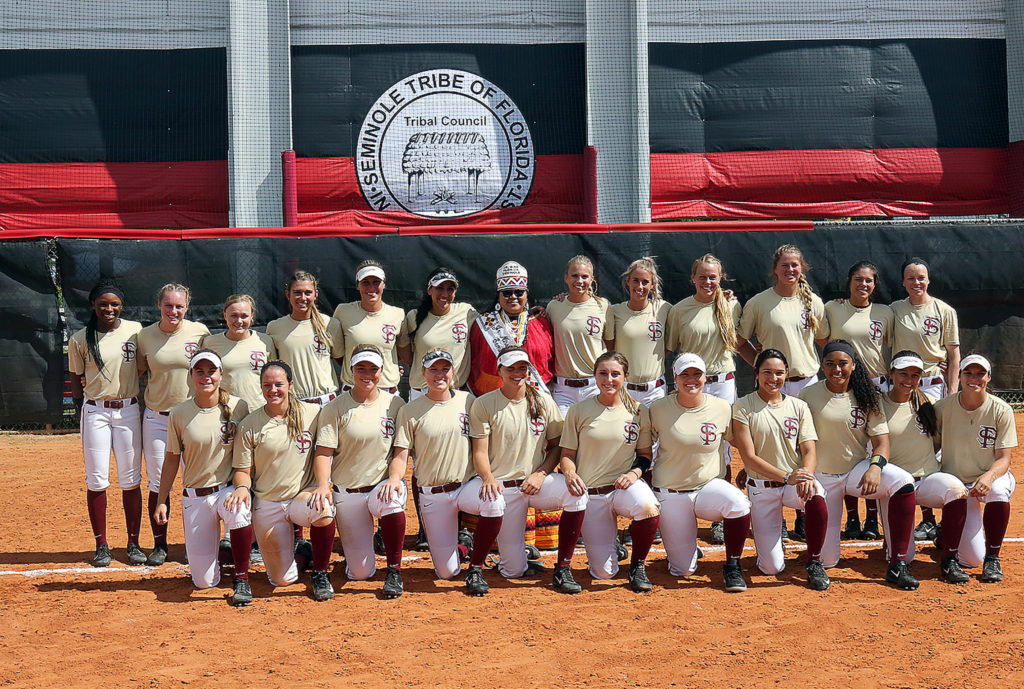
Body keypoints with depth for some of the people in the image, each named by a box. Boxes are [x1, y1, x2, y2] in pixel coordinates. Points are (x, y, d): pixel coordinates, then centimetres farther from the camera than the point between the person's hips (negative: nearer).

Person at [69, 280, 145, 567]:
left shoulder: (135, 330, 1)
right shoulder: (79, 339, 0)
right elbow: (76, 382, 7)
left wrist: (143, 403, 6)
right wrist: (83, 413, 2)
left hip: (129, 411, 1)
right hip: (95, 412, 0)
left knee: (131, 480, 4)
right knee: (96, 481, 1)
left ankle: (133, 543, 14)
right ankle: (101, 545, 12)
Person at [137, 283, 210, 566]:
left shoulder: (200, 331, -3)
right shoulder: (145, 336, 1)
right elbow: (139, 371, 14)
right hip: (157, 418, 1)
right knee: (157, 483, 4)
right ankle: (159, 545, 17)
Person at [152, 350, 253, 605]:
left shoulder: (238, 407, -5)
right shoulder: (178, 414, -2)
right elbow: (172, 459, 7)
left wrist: (242, 486, -17)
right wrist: (161, 501, 4)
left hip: (229, 487, -1)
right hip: (195, 496, 1)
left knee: (238, 510, -40)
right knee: (204, 581, -3)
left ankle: (242, 579, -18)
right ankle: (213, 550, 34)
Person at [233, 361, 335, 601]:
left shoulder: (312, 413, -1)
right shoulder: (248, 425, -2)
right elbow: (243, 470, 2)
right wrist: (243, 488, -20)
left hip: (303, 494, 0)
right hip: (267, 504, 0)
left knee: (324, 512, -37)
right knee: (283, 580, -3)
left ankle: (320, 573, -9)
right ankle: (300, 552, 34)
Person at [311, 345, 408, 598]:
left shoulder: (394, 404, 3)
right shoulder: (335, 408, -2)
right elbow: (323, 453, -7)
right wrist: (322, 485, -23)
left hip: (383, 484, 1)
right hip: (346, 492, 0)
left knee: (392, 501, -38)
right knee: (360, 572, -3)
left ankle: (394, 571, -17)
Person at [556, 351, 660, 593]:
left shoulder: (638, 412, 4)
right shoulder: (578, 411, 1)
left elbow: (645, 453, 10)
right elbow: (567, 454, 3)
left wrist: (635, 472, -12)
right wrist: (569, 472, -19)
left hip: (625, 485, 1)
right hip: (589, 491, -1)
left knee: (648, 507, -36)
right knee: (603, 572, -9)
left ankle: (637, 566, -8)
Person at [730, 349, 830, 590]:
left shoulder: (799, 407, 5)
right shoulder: (743, 407, -5)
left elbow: (809, 451, -2)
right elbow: (749, 457, -12)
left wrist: (806, 473, -26)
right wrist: (786, 477, -25)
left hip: (796, 481, 2)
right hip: (761, 487, -2)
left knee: (816, 496, -36)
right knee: (772, 567, -7)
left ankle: (814, 563, -15)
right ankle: (772, 530, 29)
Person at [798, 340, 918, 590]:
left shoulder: (866, 397, 0)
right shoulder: (808, 395, -4)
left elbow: (881, 440, -5)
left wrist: (875, 467, -26)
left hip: (858, 468, 1)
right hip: (823, 476, -1)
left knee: (903, 482, -32)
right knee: (826, 560, -6)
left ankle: (897, 565, -25)